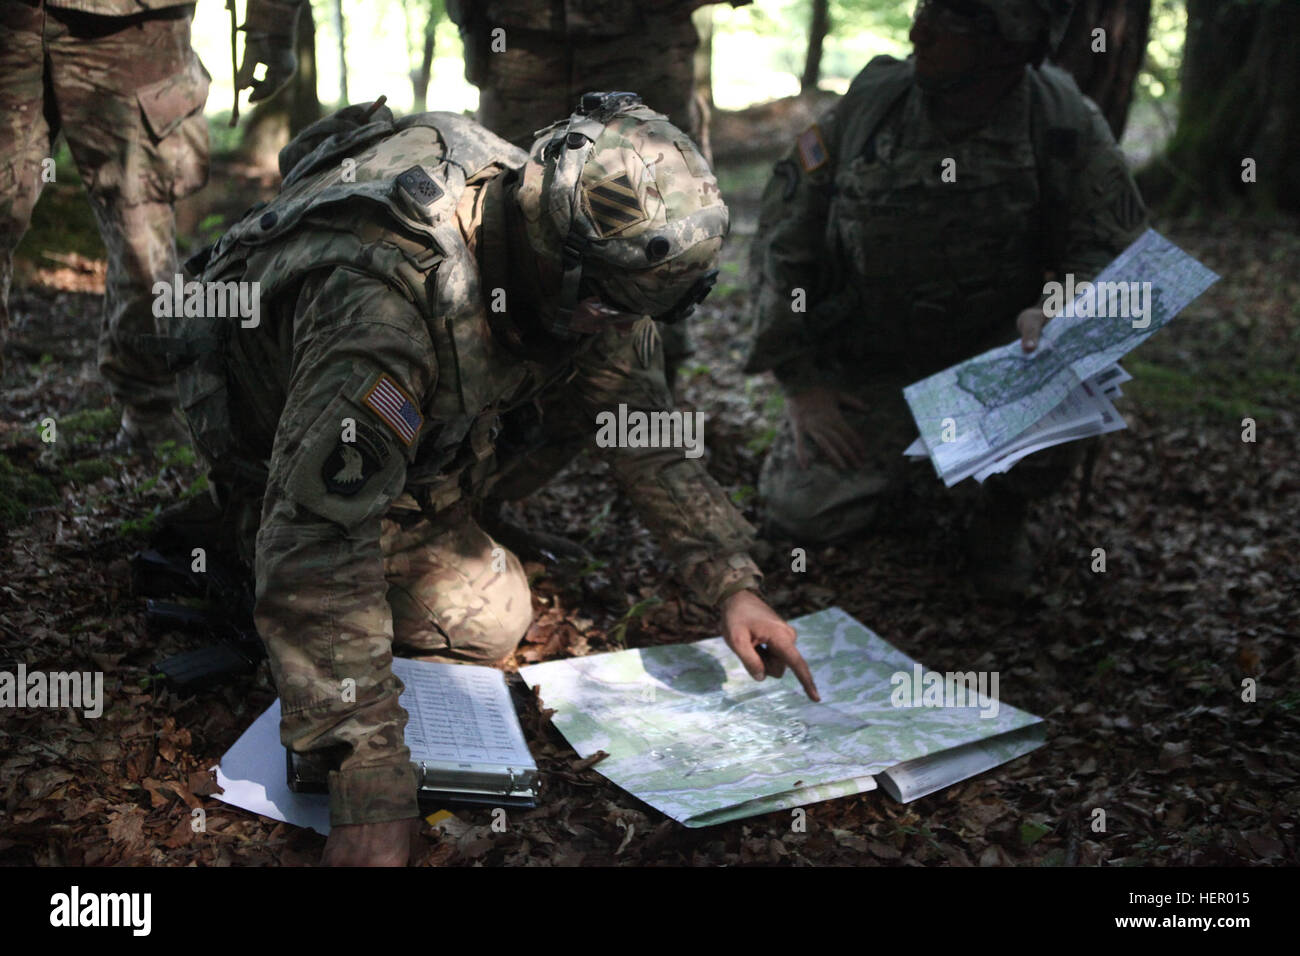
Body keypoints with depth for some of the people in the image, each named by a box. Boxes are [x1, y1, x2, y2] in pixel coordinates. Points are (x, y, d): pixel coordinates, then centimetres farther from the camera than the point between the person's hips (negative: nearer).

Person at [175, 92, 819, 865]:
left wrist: (733, 581, -16)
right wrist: (373, 794, -49)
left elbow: (644, 423, -7)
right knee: (488, 621, -6)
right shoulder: (389, 297, -45)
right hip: (274, 443, -6)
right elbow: (320, 543, -48)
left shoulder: (584, 276, -22)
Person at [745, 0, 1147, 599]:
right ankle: (905, 457, 20)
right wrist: (799, 384, -7)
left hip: (995, 350, -1)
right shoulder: (869, 103, -13)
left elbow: (1116, 252, -8)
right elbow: (785, 242, -4)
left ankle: (1004, 508, 1)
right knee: (799, 509, -15)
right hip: (870, 370, 1)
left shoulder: (1062, 122, -16)